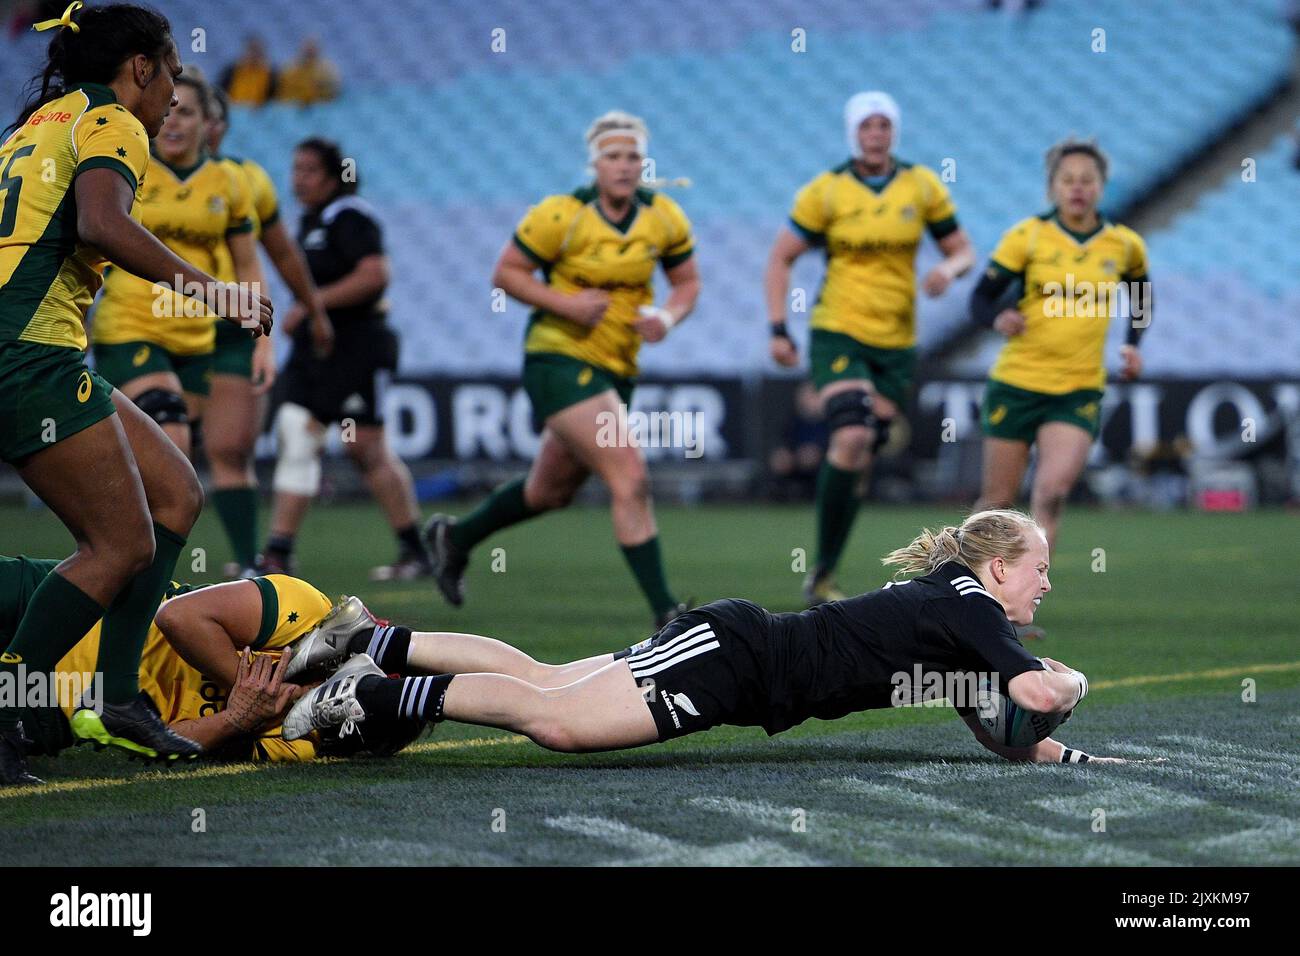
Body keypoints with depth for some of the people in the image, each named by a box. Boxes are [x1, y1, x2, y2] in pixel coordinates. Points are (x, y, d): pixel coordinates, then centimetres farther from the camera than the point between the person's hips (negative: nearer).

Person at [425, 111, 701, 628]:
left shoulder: (664, 218, 0)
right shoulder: (560, 216, -15)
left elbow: (687, 282, 12)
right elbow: (505, 273, -8)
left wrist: (667, 316, -10)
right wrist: (565, 304, -21)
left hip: (617, 368, 7)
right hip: (560, 360, -7)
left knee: (551, 490, 21)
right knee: (630, 478, -19)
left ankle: (455, 536, 45)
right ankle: (664, 610, -15)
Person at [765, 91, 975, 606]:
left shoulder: (922, 186, 3)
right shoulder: (826, 191, -4)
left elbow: (963, 249, 10)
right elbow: (780, 258, 2)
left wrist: (949, 268, -14)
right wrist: (778, 329, -8)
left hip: (896, 342, 3)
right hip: (838, 333, -3)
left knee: (859, 462, 4)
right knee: (853, 437, -24)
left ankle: (822, 580, 16)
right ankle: (823, 568, -13)